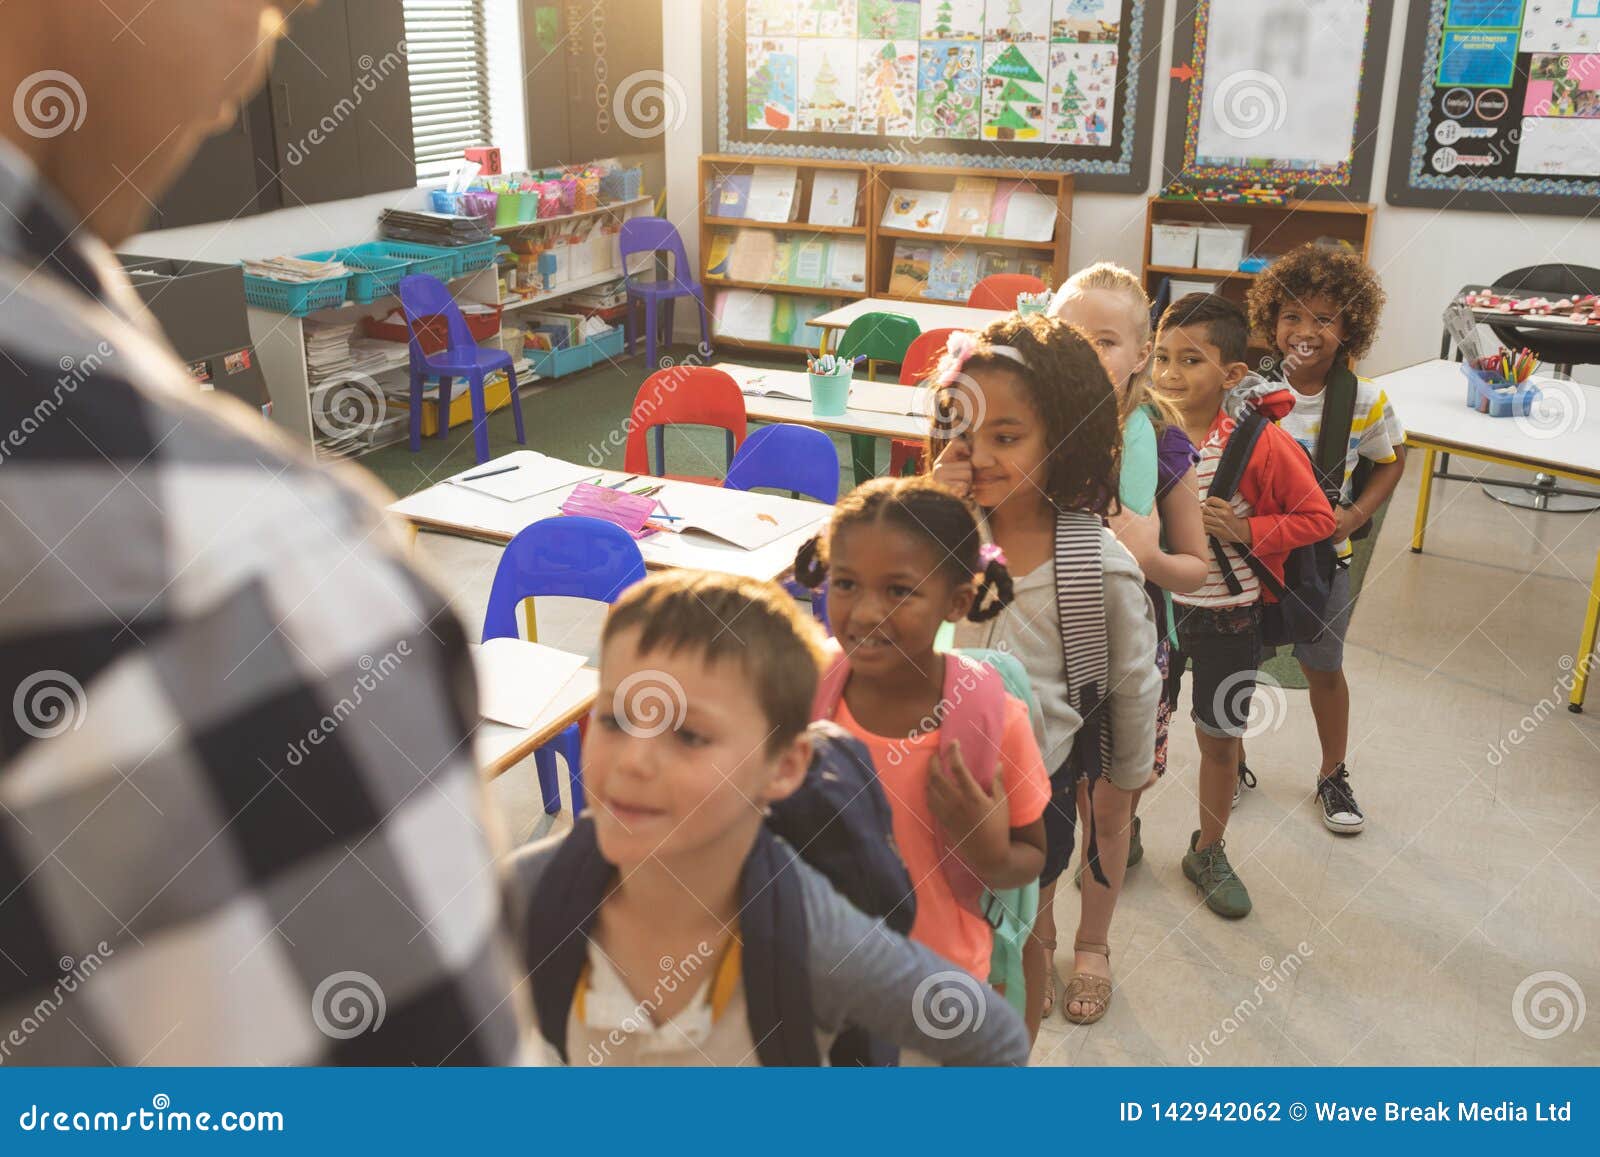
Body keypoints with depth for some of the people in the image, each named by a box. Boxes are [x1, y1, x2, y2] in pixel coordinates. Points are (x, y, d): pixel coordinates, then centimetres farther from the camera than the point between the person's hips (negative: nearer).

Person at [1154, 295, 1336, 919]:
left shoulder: (1264, 442, -16)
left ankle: (1208, 852, 36)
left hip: (1227, 616, -1)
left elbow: (1316, 516, -10)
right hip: (1153, 604, 2)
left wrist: (1248, 532, -21)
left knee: (1219, 739, 14)